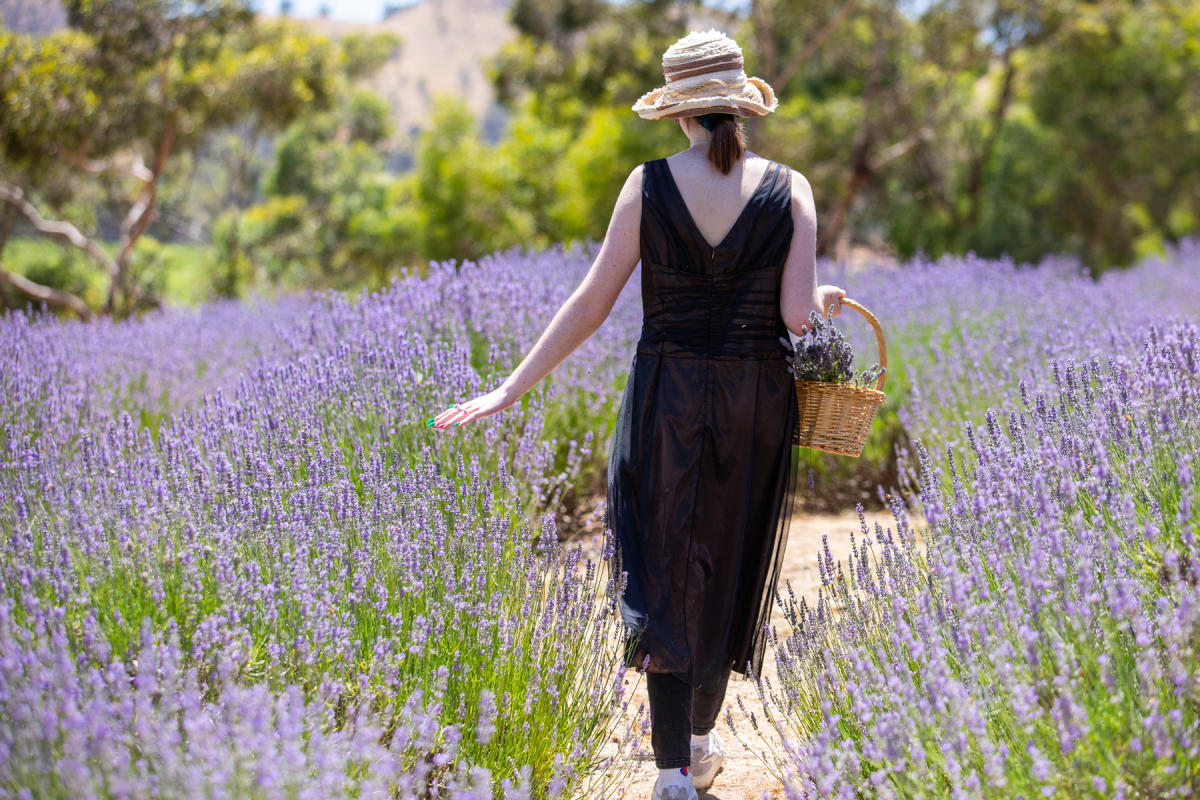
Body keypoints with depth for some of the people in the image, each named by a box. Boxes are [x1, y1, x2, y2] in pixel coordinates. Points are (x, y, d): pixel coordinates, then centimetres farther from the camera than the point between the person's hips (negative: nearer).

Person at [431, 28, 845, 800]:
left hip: (667, 398, -1)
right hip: (756, 403, 1)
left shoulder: (649, 185, -8)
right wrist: (826, 300, 12)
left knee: (667, 576, 6)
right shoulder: (789, 189, -7)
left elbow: (592, 303, -8)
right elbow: (797, 315, -12)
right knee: (731, 567, 18)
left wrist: (512, 389, -2)